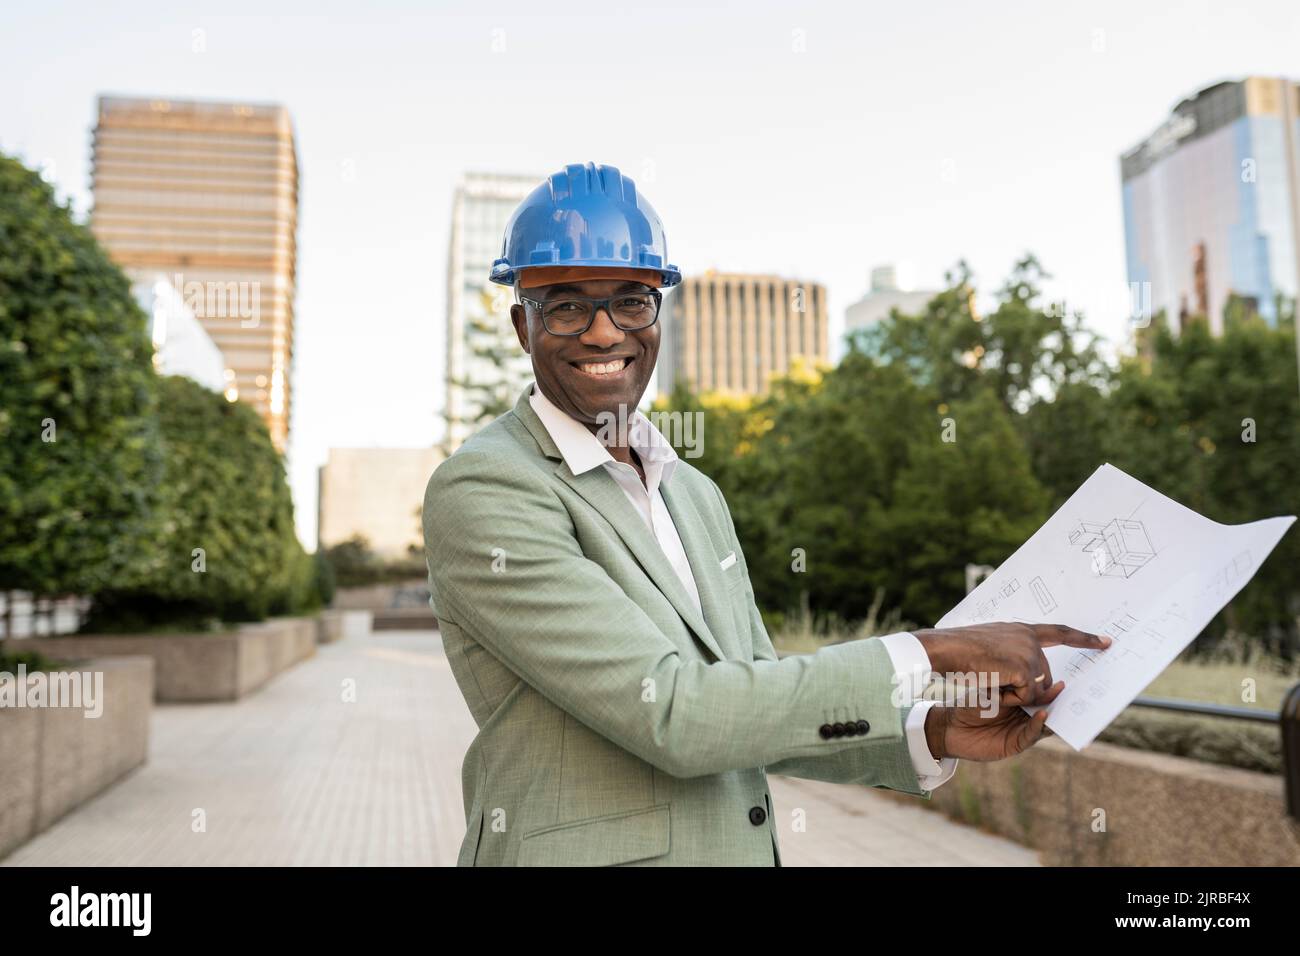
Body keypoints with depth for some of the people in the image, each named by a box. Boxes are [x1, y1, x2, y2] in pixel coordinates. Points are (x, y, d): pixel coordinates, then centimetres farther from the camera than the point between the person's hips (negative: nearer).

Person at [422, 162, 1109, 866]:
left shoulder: (695, 494, 5)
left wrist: (935, 734, -8)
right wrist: (933, 652, -20)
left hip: (740, 844, 6)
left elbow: (762, 709, 7)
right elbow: (673, 719, -24)